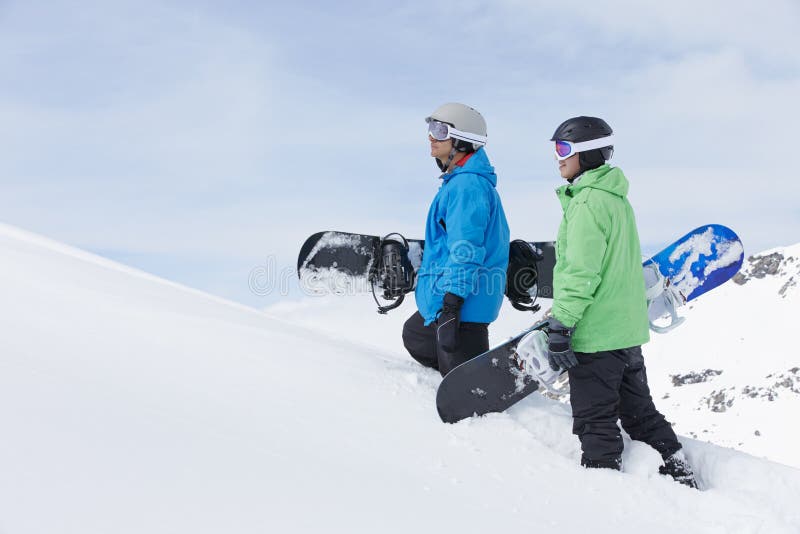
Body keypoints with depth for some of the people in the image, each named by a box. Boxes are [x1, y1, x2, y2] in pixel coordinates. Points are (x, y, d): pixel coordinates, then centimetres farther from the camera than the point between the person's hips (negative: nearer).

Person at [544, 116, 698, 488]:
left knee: (595, 422, -2)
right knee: (639, 412, 18)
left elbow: (580, 272, -21)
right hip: (629, 330, 10)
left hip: (595, 334, -10)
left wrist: (559, 327, -21)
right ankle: (679, 474, 23)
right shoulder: (617, 199, 15)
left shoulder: (587, 201, -15)